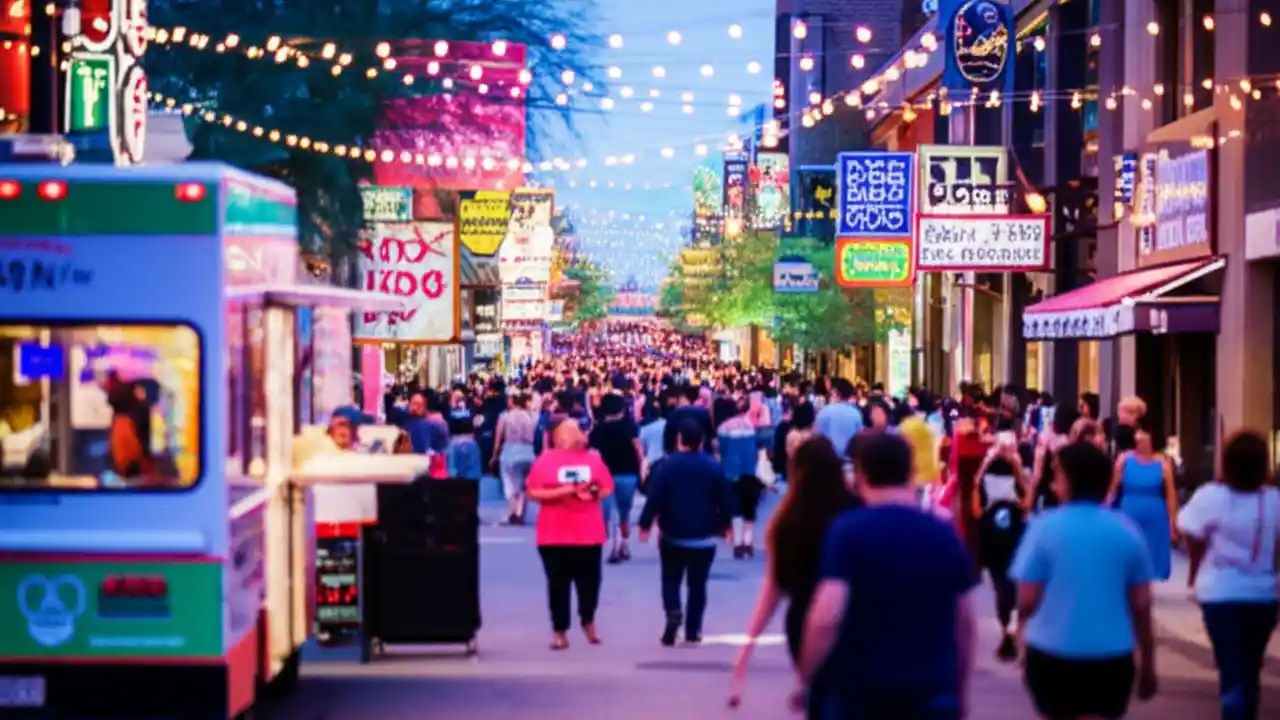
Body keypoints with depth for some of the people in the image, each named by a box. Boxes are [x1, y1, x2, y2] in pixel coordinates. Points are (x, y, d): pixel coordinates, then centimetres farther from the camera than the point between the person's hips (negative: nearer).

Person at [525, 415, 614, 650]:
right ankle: (560, 631, 10)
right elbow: (534, 493, -10)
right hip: (555, 534, -2)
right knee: (558, 584, 2)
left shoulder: (593, 458, 7)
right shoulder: (545, 460, -3)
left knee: (589, 580, 5)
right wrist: (565, 491, -17)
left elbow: (608, 488, 11)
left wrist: (595, 492, -11)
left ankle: (588, 621, 28)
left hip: (589, 533, 2)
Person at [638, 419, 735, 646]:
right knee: (697, 584, 11)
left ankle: (673, 612, -15)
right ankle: (693, 630, 9)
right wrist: (723, 525, 17)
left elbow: (654, 499, -12)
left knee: (671, 580, 12)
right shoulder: (714, 468, -3)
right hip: (704, 538, 1)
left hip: (673, 536, -1)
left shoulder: (667, 466, -9)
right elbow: (726, 502, 1)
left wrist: (645, 525, -3)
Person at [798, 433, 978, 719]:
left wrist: (806, 678, -3)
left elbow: (826, 618, -17)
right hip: (932, 691, 3)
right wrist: (959, 690, 24)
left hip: (858, 689, -3)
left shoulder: (848, 531, -8)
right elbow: (965, 621, 11)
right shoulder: (945, 535, 4)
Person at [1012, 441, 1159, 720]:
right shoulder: (1128, 530, 2)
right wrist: (1147, 663, 15)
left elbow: (1027, 600, -7)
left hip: (1053, 653, -1)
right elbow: (1141, 605, 4)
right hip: (1112, 655, 2)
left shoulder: (1046, 527, -7)